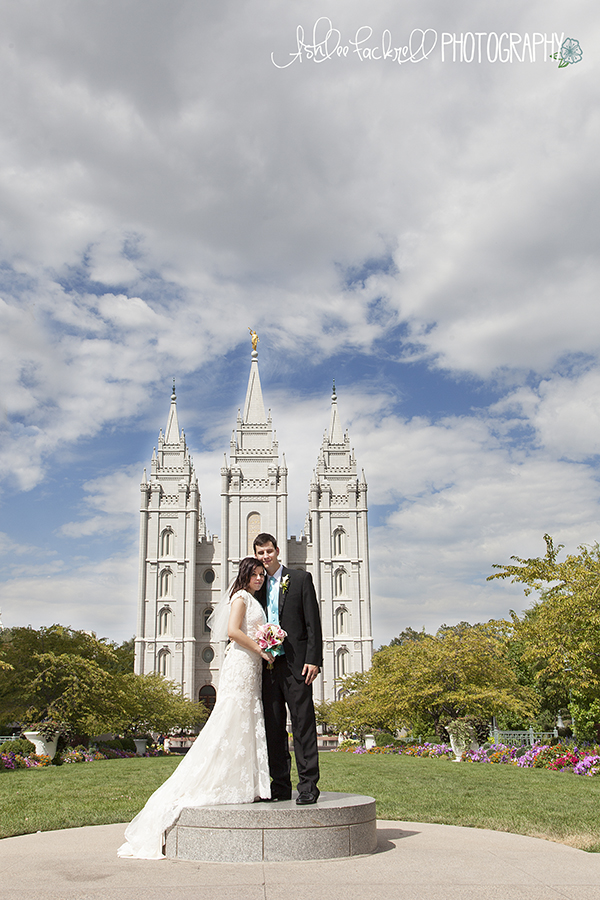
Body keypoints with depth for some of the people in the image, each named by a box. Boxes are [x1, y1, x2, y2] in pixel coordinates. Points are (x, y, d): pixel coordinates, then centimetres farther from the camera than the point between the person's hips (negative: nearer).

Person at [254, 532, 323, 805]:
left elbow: (313, 622, -3)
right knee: (273, 726, 7)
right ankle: (280, 785, 15)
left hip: (295, 663, -5)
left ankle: (308, 785, 1)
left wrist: (313, 660, -12)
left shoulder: (300, 579, 3)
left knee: (303, 724, -4)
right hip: (268, 665, 5)